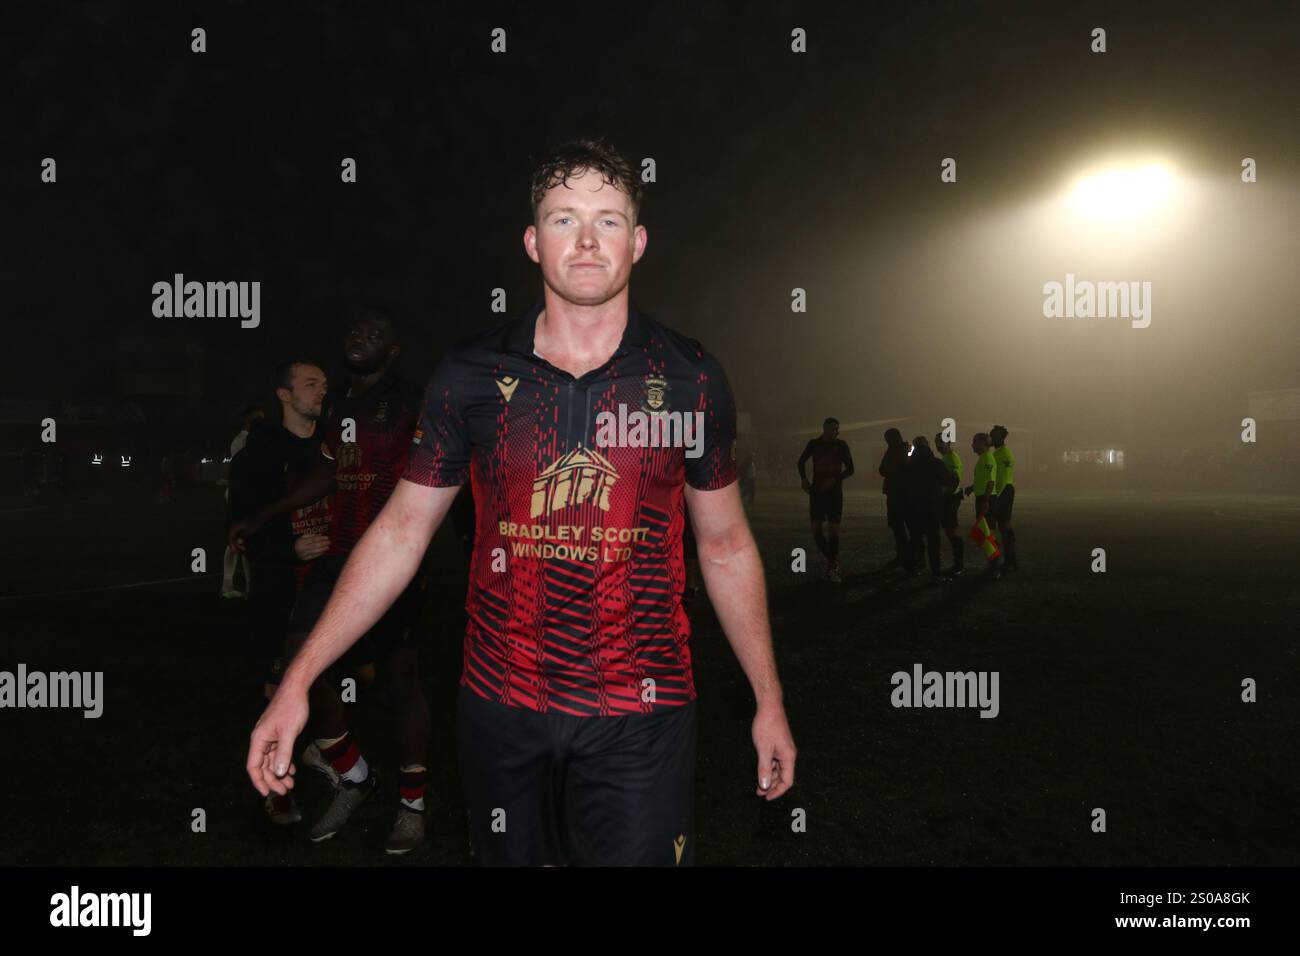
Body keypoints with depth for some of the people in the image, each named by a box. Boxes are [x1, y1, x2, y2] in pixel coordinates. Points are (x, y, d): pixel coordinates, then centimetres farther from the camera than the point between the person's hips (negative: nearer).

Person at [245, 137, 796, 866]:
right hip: (500, 705, 2)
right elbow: (400, 532, 2)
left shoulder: (691, 377, -3)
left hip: (640, 719, -1)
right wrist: (298, 681, -2)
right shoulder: (471, 375, -3)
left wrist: (770, 701, 7)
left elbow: (727, 545, 5)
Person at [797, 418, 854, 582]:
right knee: (816, 530, -3)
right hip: (817, 491, 2)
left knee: (834, 529, -7)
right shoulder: (814, 444, 1)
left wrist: (835, 479, -16)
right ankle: (832, 562, 15)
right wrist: (804, 479, 2)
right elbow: (801, 461, 17)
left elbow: (850, 468, -1)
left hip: (834, 491, -1)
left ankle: (832, 567, -1)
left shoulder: (841, 445, -3)